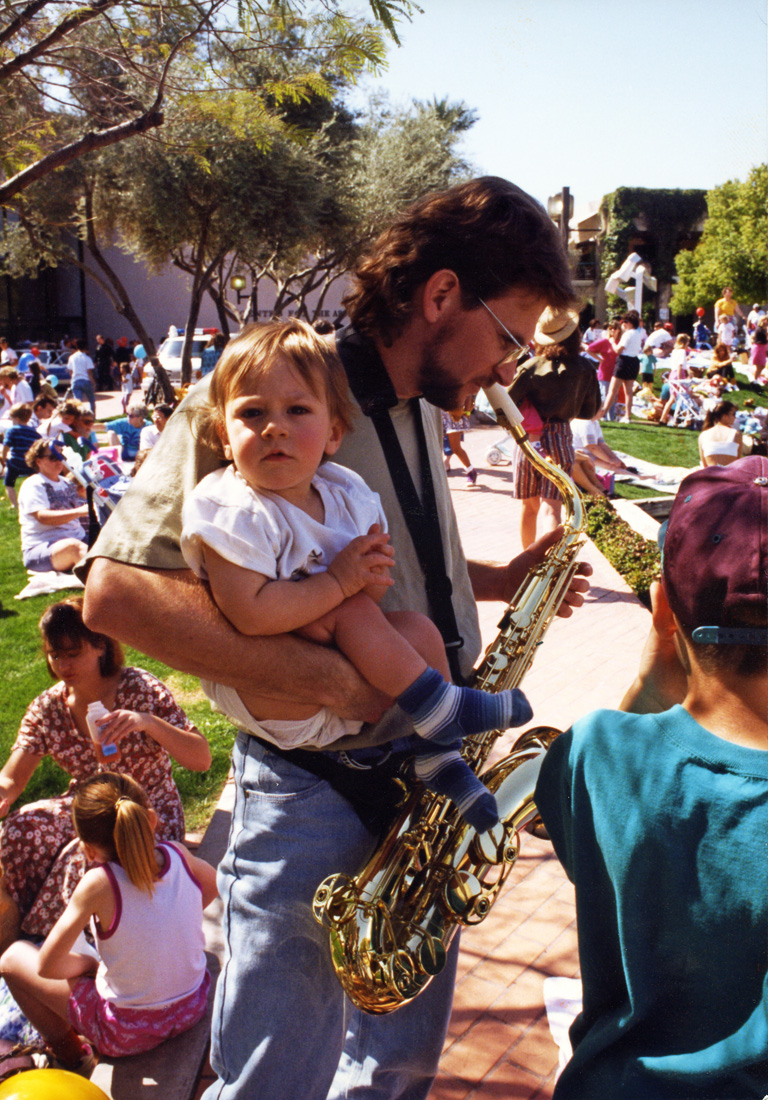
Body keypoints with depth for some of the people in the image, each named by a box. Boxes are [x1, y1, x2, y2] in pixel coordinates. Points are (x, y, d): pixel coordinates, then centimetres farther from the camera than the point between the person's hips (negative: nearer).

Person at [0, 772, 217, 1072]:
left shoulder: (99, 883, -27)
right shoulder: (178, 855, -13)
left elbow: (47, 967, -18)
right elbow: (213, 885, 10)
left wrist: (86, 963, 1)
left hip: (131, 1032, -5)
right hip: (193, 1006, 6)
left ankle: (70, 1057, 29)